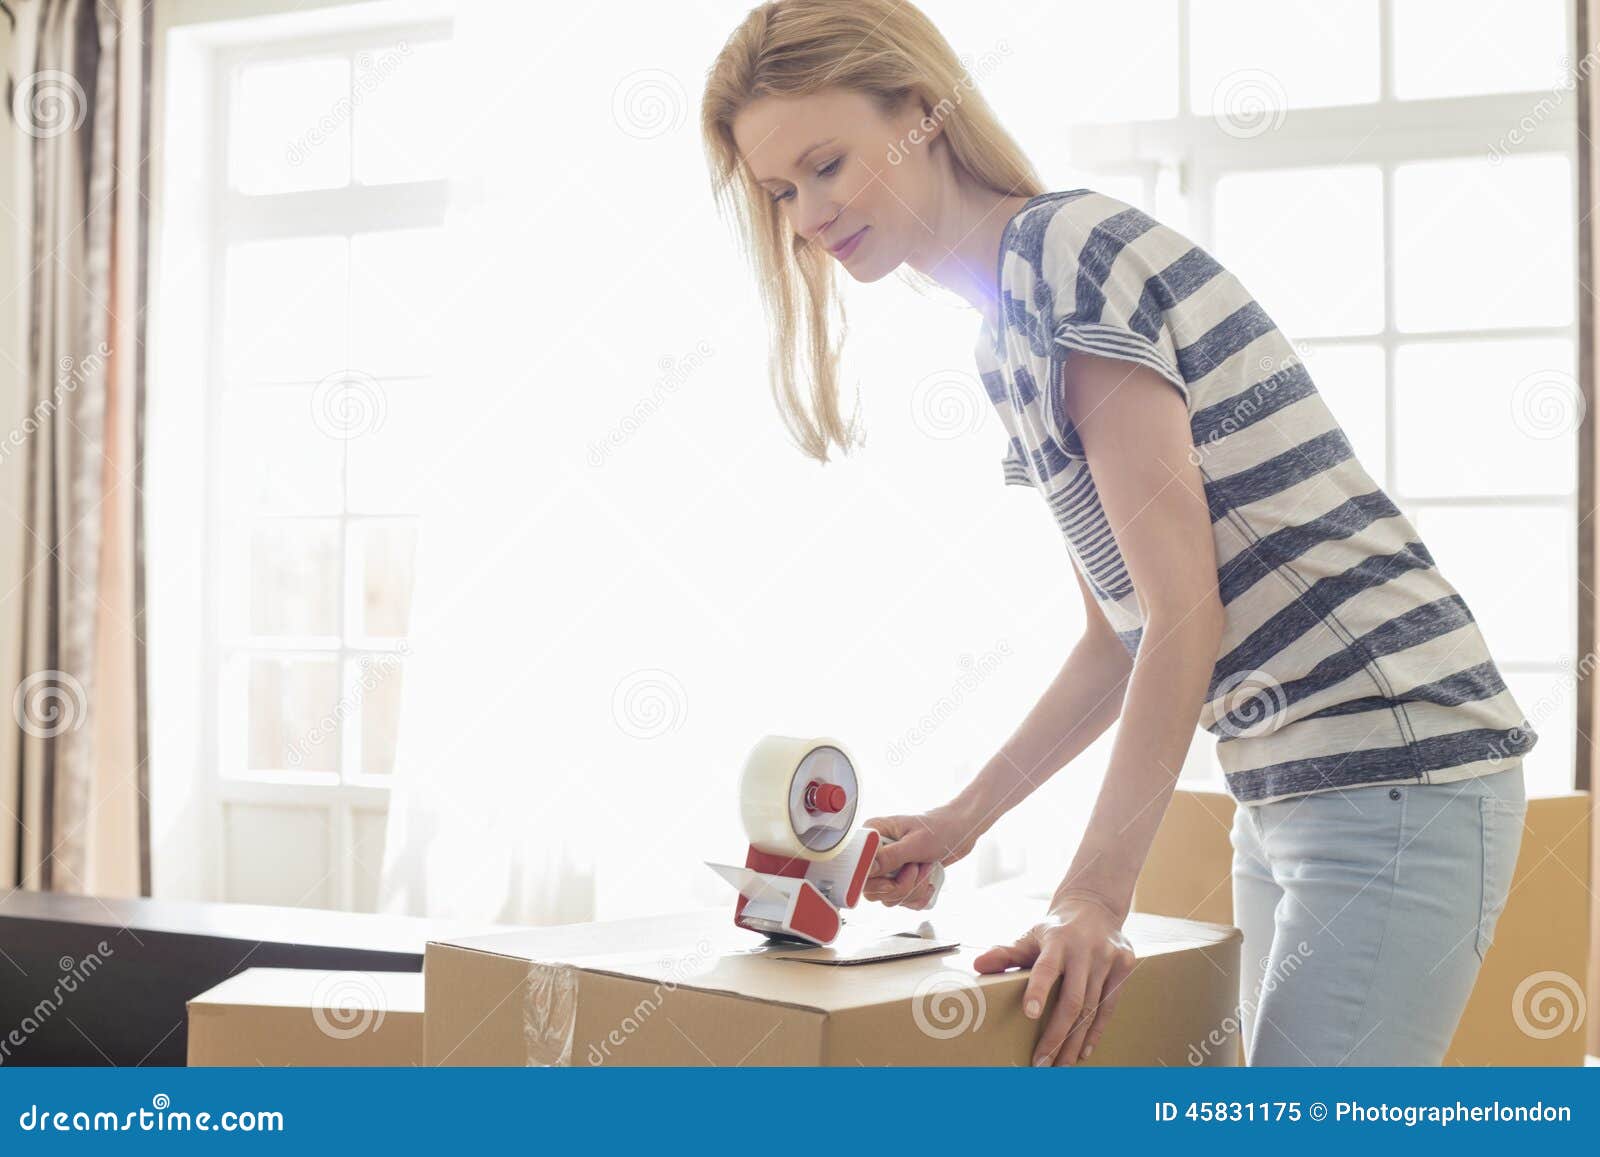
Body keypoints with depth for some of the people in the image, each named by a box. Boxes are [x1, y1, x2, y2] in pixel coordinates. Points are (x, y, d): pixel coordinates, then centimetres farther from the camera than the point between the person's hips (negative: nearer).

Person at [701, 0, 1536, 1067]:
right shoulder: (1007, 328, 14)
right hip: (1286, 791, 9)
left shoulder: (1069, 250, -14)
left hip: (1398, 778, -9)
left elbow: (1185, 609, -18)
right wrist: (962, 821, 12)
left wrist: (1095, 896, -18)